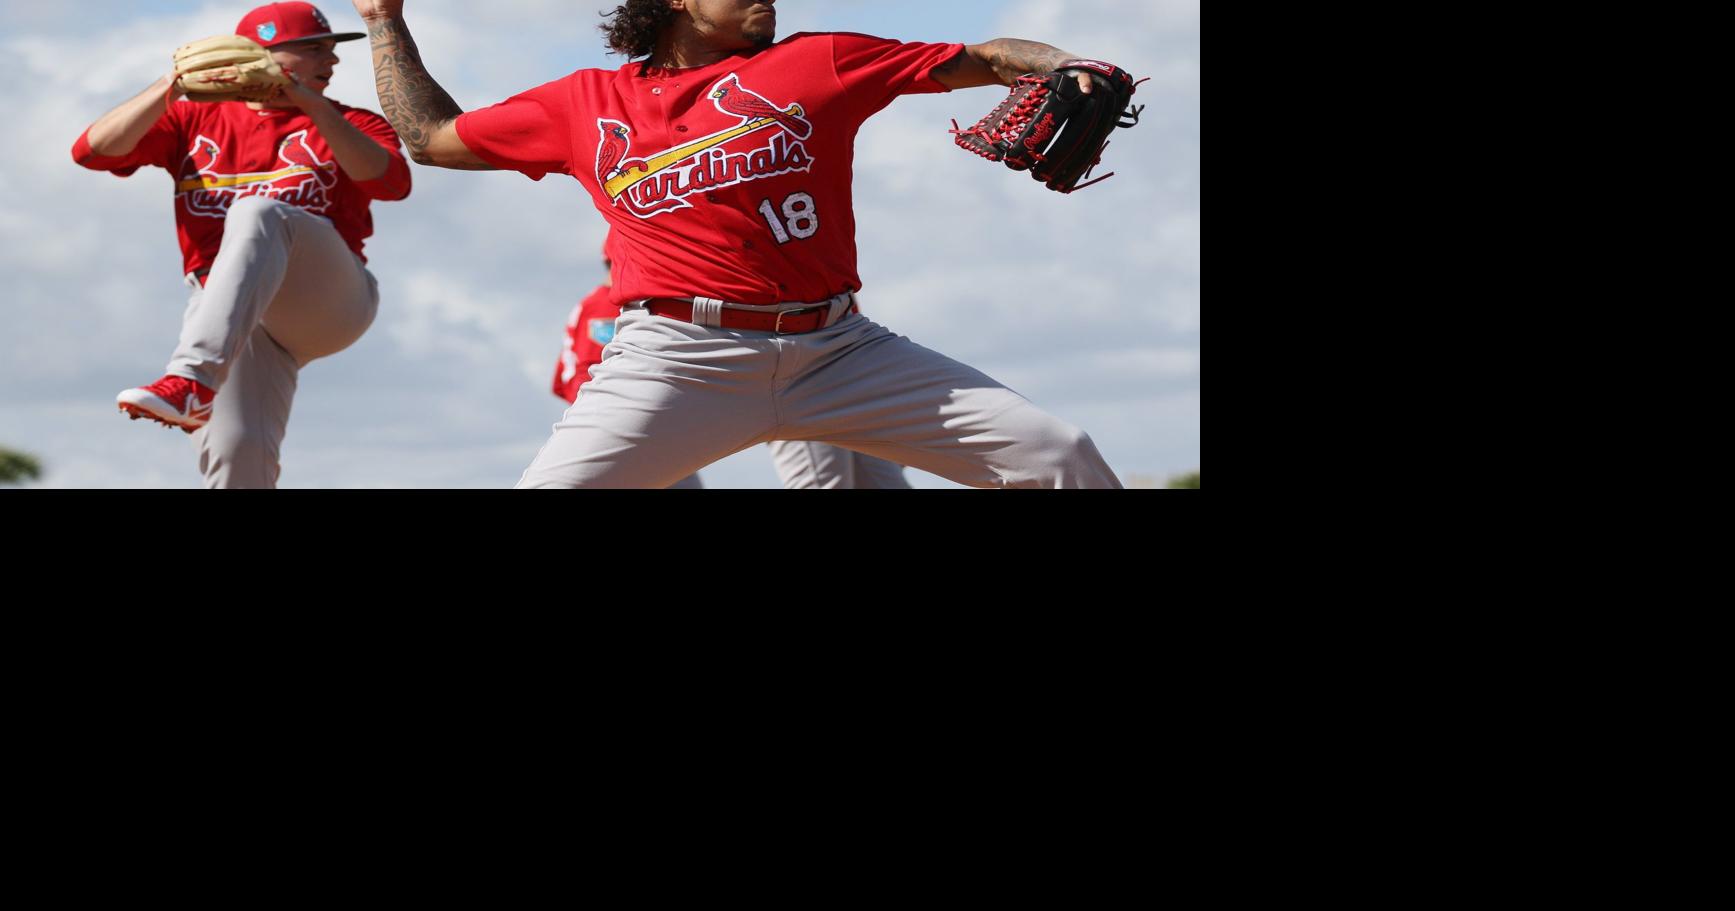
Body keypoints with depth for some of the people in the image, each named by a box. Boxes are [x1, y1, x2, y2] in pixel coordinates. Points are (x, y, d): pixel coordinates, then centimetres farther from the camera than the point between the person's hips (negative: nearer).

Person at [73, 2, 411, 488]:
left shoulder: (348, 126, 14)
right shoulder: (194, 119, 19)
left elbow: (392, 181, -8)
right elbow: (94, 150, 6)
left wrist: (312, 105, -16)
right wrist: (171, 88, -6)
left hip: (331, 297, -2)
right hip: (226, 311, 2)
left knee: (258, 213, -31)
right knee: (235, 449, -21)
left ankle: (192, 378, -50)